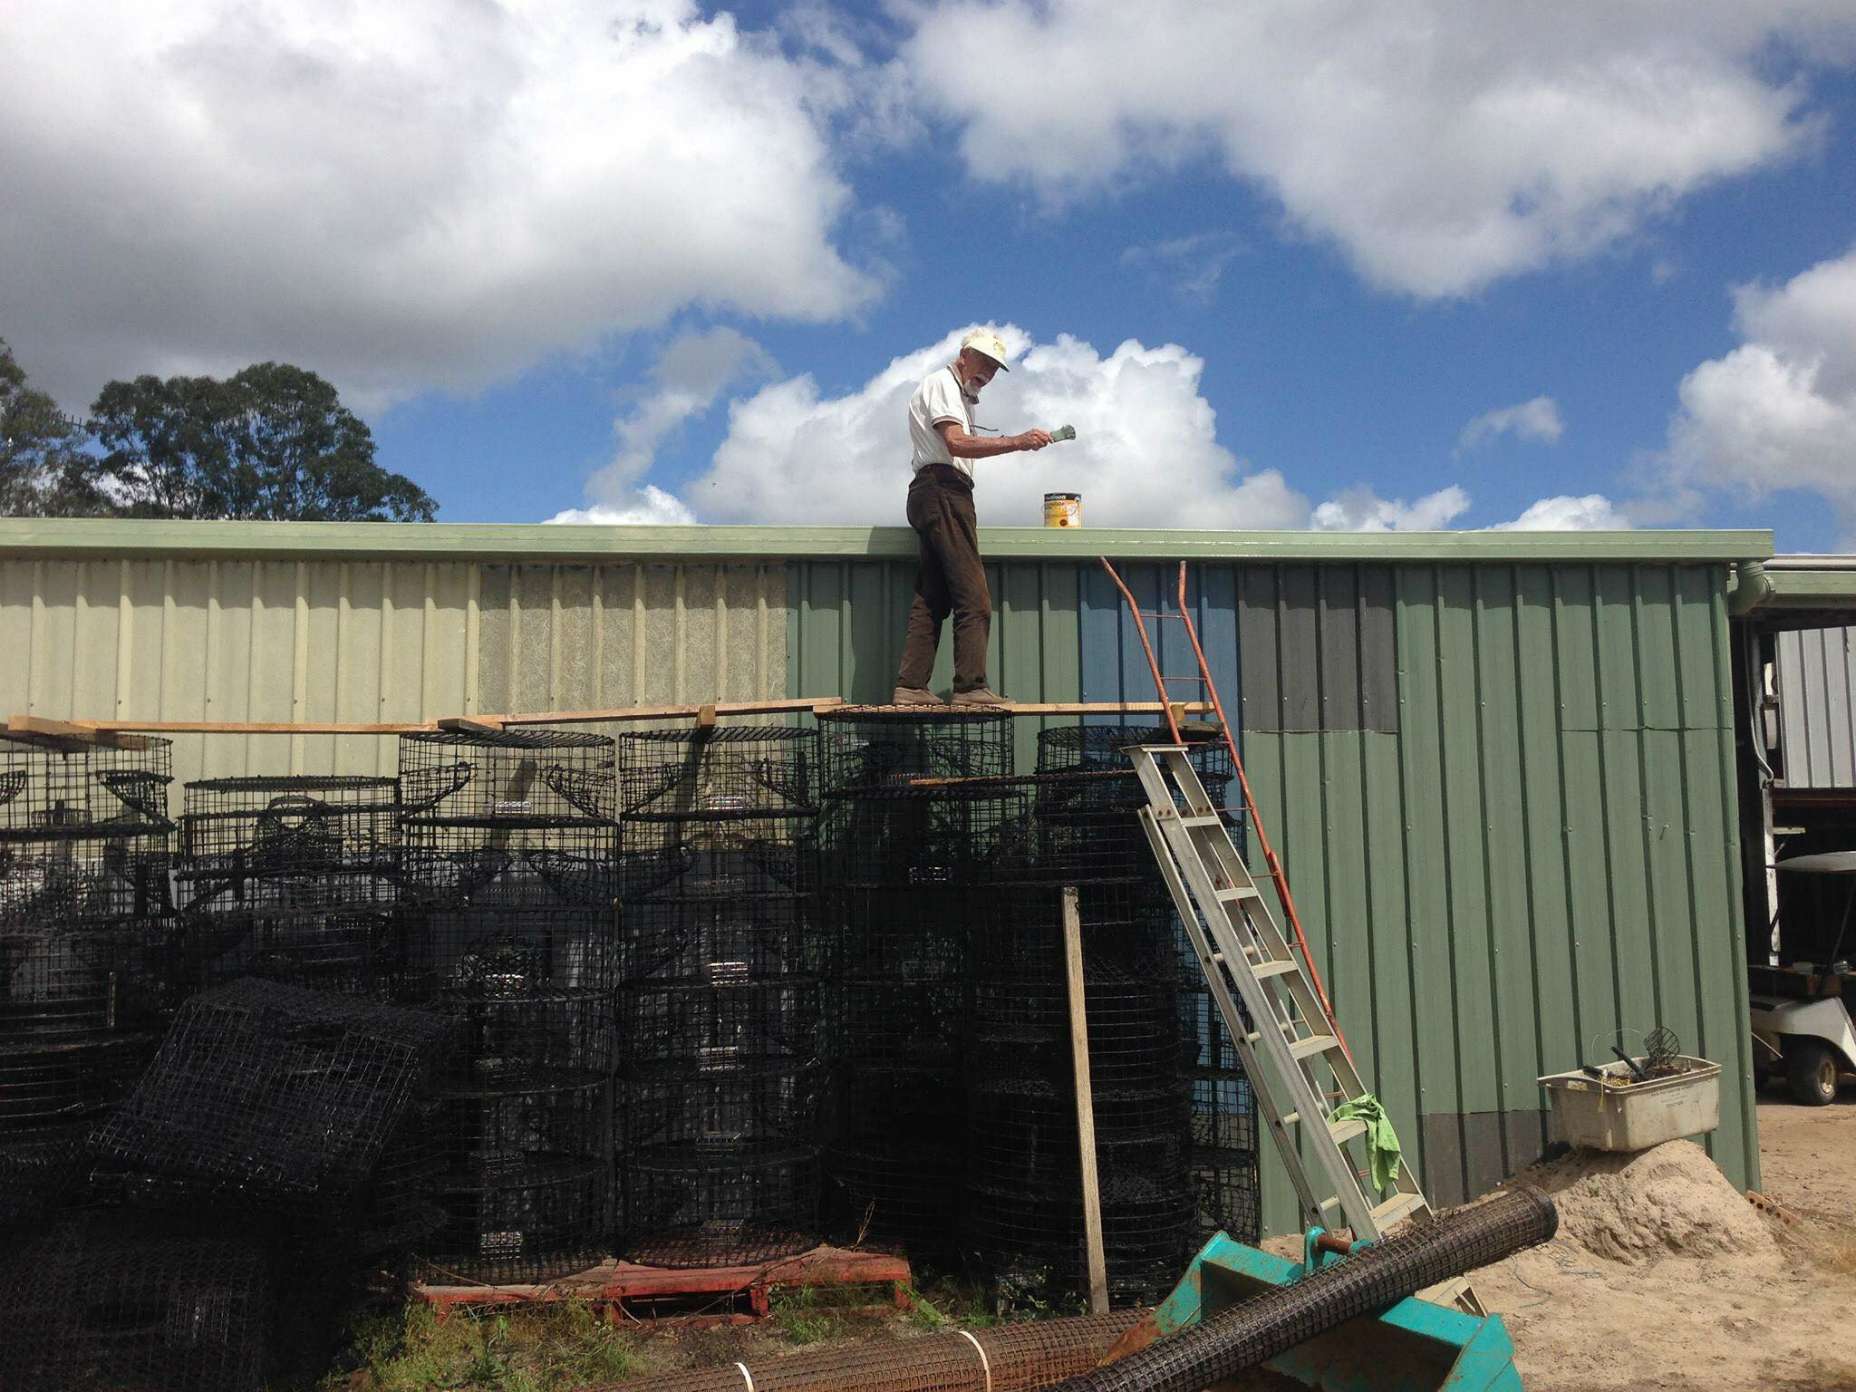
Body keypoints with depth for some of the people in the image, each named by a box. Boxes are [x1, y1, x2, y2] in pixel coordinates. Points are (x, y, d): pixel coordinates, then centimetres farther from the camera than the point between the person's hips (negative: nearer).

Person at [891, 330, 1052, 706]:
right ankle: (971, 686, -17)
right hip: (942, 489, -10)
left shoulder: (961, 395, 31)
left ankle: (910, 687, 2)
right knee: (972, 596, -14)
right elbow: (957, 444, -17)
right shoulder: (941, 382, -1)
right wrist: (1017, 442, -24)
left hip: (941, 497, 10)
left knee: (931, 598, 5)